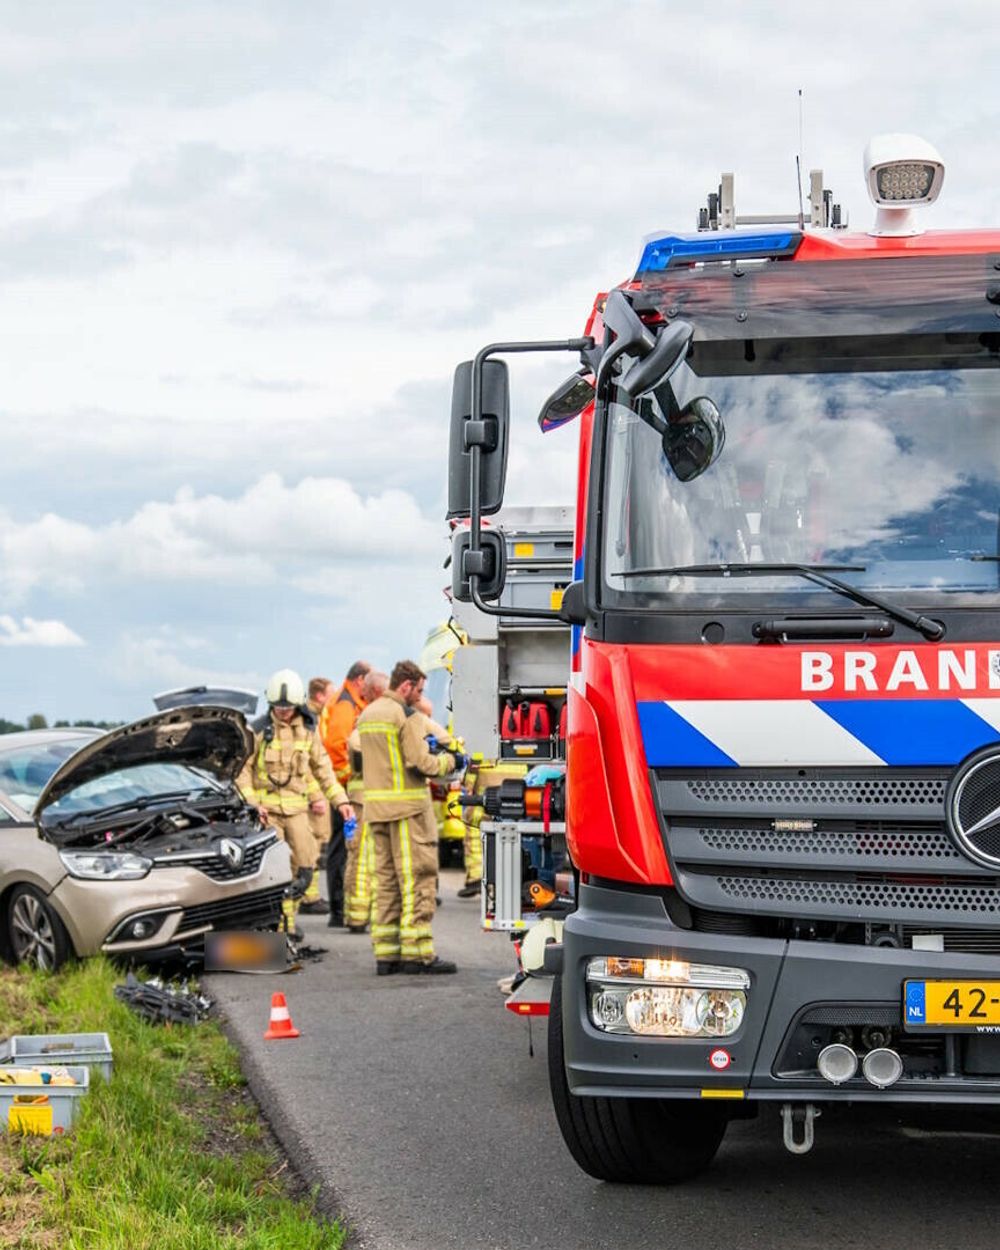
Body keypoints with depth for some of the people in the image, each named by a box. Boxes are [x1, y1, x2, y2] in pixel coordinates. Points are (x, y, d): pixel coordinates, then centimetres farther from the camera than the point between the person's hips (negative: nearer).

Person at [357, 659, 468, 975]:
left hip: (376, 807, 8)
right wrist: (449, 761, 0)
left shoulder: (367, 715, 15)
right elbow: (420, 764, -16)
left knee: (386, 878, 10)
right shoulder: (406, 715, -11)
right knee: (417, 878, -4)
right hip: (407, 807, -8)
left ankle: (386, 953, 10)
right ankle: (417, 952, -5)